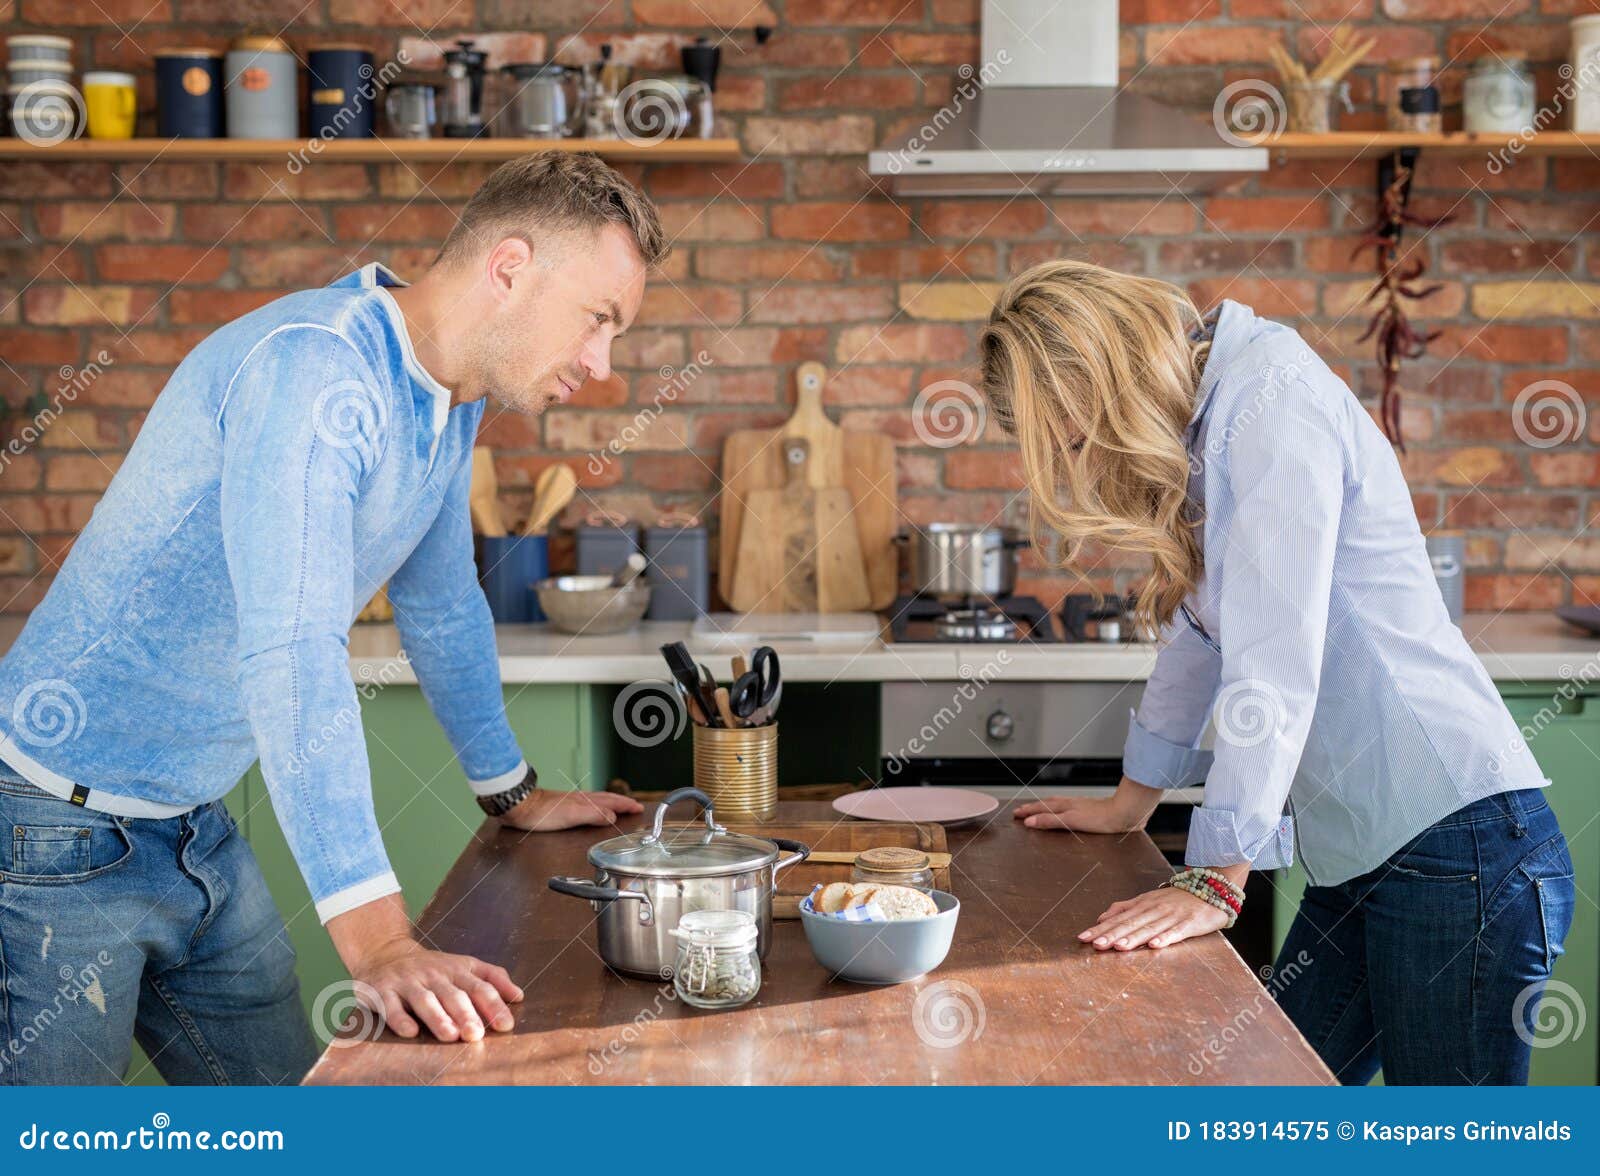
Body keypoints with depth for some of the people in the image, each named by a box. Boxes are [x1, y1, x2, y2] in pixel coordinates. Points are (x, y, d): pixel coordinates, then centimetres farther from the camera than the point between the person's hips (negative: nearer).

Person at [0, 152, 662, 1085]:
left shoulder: (449, 401, 5)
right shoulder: (313, 369, -25)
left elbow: (444, 611, 20)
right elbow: (291, 655, -35)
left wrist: (516, 796, 29)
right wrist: (379, 942, -40)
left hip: (197, 832, 9)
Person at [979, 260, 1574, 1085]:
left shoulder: (1272, 397, -15)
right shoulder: (1204, 429, 13)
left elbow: (1274, 666, -21)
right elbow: (1199, 638, 24)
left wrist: (1214, 883, -20)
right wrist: (1131, 801, 31)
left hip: (1457, 840, -9)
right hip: (1356, 858, 9)